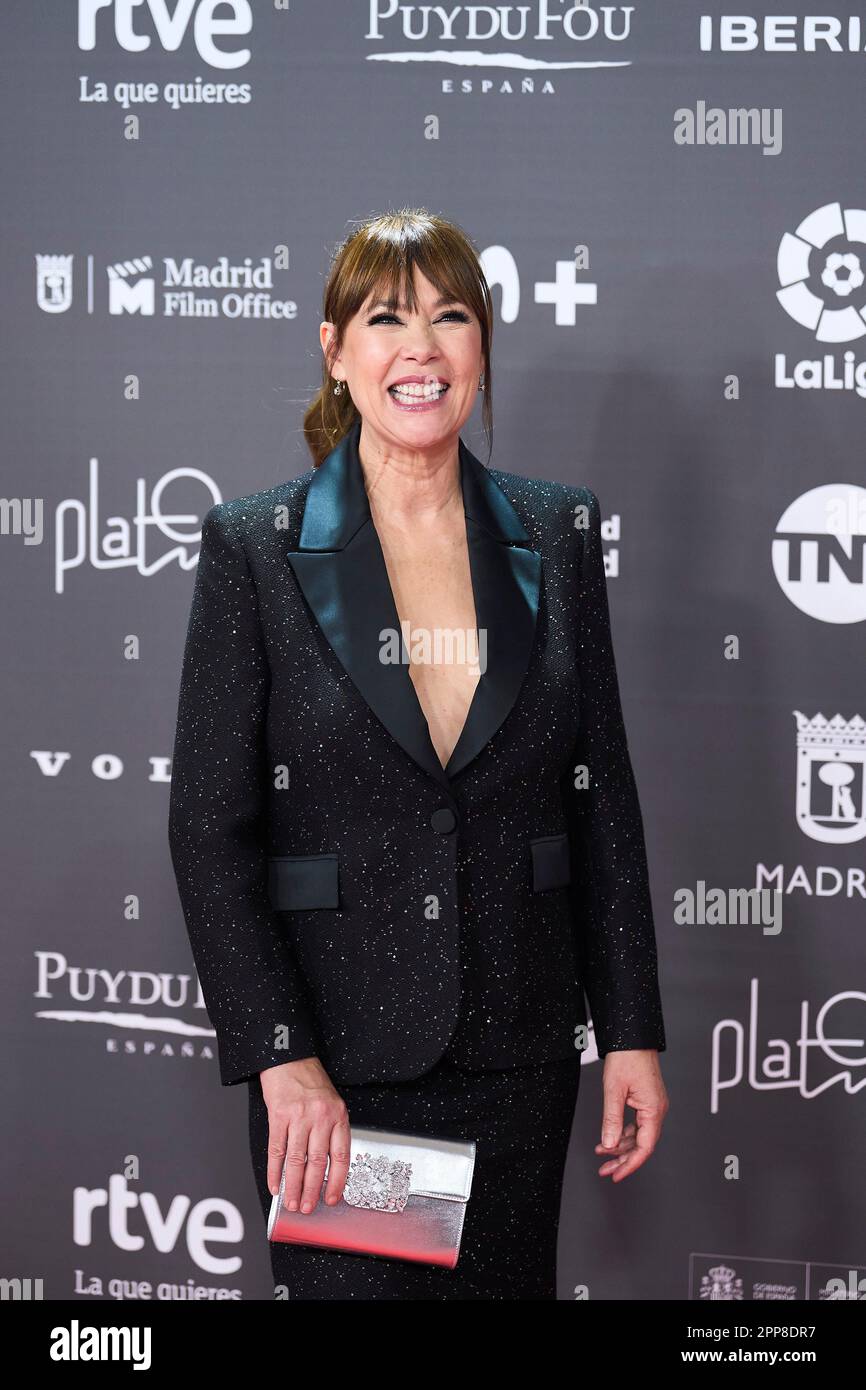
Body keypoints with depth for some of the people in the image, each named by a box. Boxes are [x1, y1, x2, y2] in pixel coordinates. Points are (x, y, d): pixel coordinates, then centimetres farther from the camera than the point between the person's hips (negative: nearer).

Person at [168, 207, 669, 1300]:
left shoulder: (556, 535, 5)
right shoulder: (254, 546, -4)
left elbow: (603, 799, 7)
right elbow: (209, 828, -6)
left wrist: (631, 1032, 4)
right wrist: (283, 1058, -14)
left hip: (519, 1045, 3)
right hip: (341, 1053, -2)